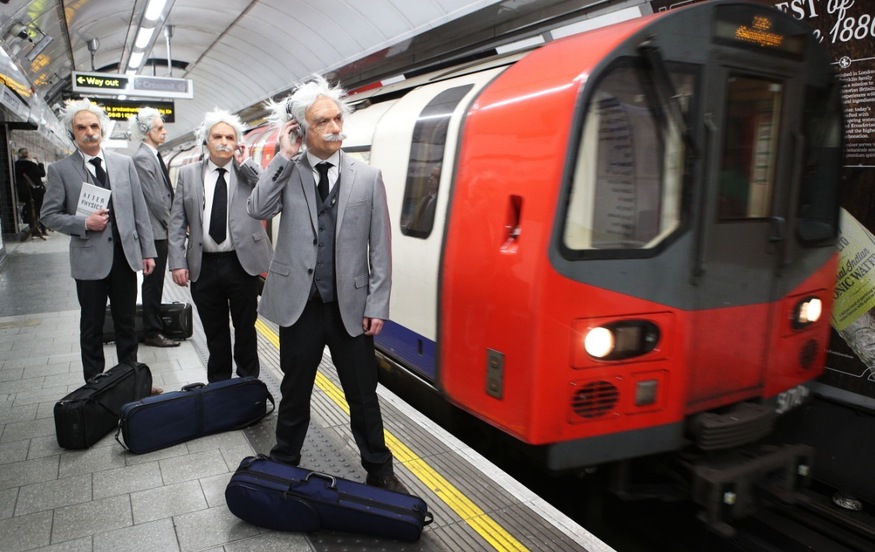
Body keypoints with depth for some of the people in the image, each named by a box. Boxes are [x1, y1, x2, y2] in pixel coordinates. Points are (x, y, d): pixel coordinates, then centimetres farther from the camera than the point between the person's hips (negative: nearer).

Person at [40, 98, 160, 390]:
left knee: (126, 324, 13)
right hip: (89, 259, -2)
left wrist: (147, 250, 3)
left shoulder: (124, 163, 5)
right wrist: (84, 223, -16)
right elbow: (49, 215, 0)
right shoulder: (60, 169, -1)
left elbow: (140, 210, 5)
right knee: (92, 327, 9)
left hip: (126, 255, 2)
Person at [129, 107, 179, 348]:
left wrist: (171, 222, 11)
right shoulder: (143, 158, -15)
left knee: (155, 281, 17)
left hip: (161, 229, 9)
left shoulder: (154, 155, 13)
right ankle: (152, 333, 8)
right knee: (153, 281, -1)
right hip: (154, 230, -9)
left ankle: (155, 325, 28)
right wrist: (171, 223, -10)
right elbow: (154, 199, -18)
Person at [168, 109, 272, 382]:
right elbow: (176, 223, 5)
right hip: (203, 266, 2)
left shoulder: (249, 172, 2)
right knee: (215, 333, 13)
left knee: (246, 329, 12)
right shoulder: (188, 174, 6)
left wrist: (244, 162, -12)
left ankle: (249, 381, 31)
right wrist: (177, 262, -3)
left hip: (241, 263, -1)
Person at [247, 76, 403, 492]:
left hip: (351, 307, 0)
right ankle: (284, 466, 36)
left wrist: (377, 305, -5)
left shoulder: (368, 177, 0)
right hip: (299, 304, 1)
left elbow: (380, 247, -1)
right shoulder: (286, 172, 3)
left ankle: (379, 471, 29)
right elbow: (258, 210, -14)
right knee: (294, 393, 16)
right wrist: (284, 155, -13)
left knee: (363, 395, 10)